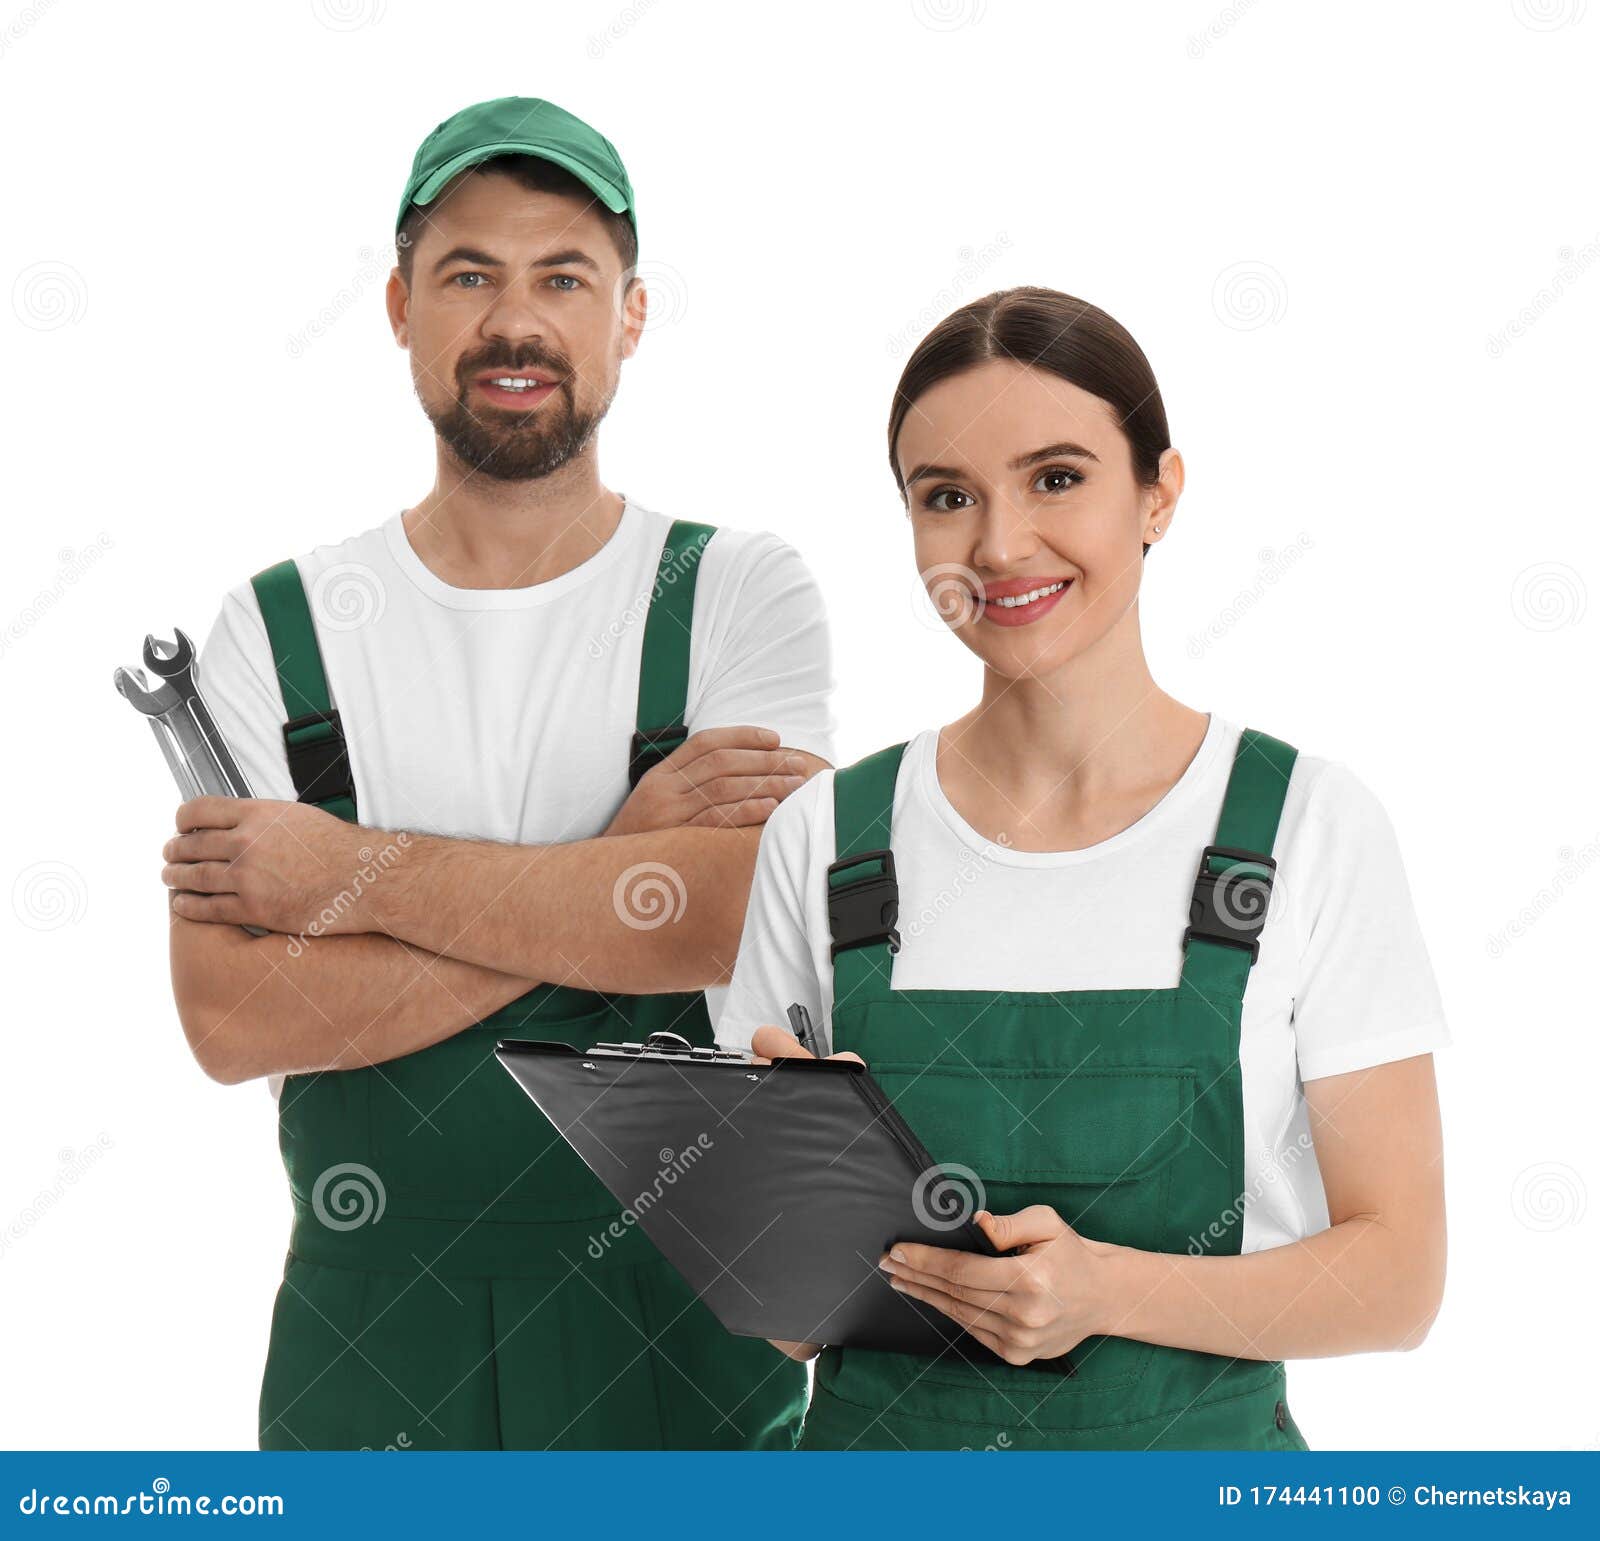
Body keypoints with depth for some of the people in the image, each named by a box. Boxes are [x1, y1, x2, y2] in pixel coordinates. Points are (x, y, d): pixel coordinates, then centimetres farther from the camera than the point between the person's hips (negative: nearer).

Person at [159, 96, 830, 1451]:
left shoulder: (743, 595, -2)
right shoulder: (279, 630, 0)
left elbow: (735, 912, -19)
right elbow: (231, 1017, -12)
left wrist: (352, 871, -15)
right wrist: (621, 873, -16)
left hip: (680, 1335, -1)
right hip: (366, 1345, 1)